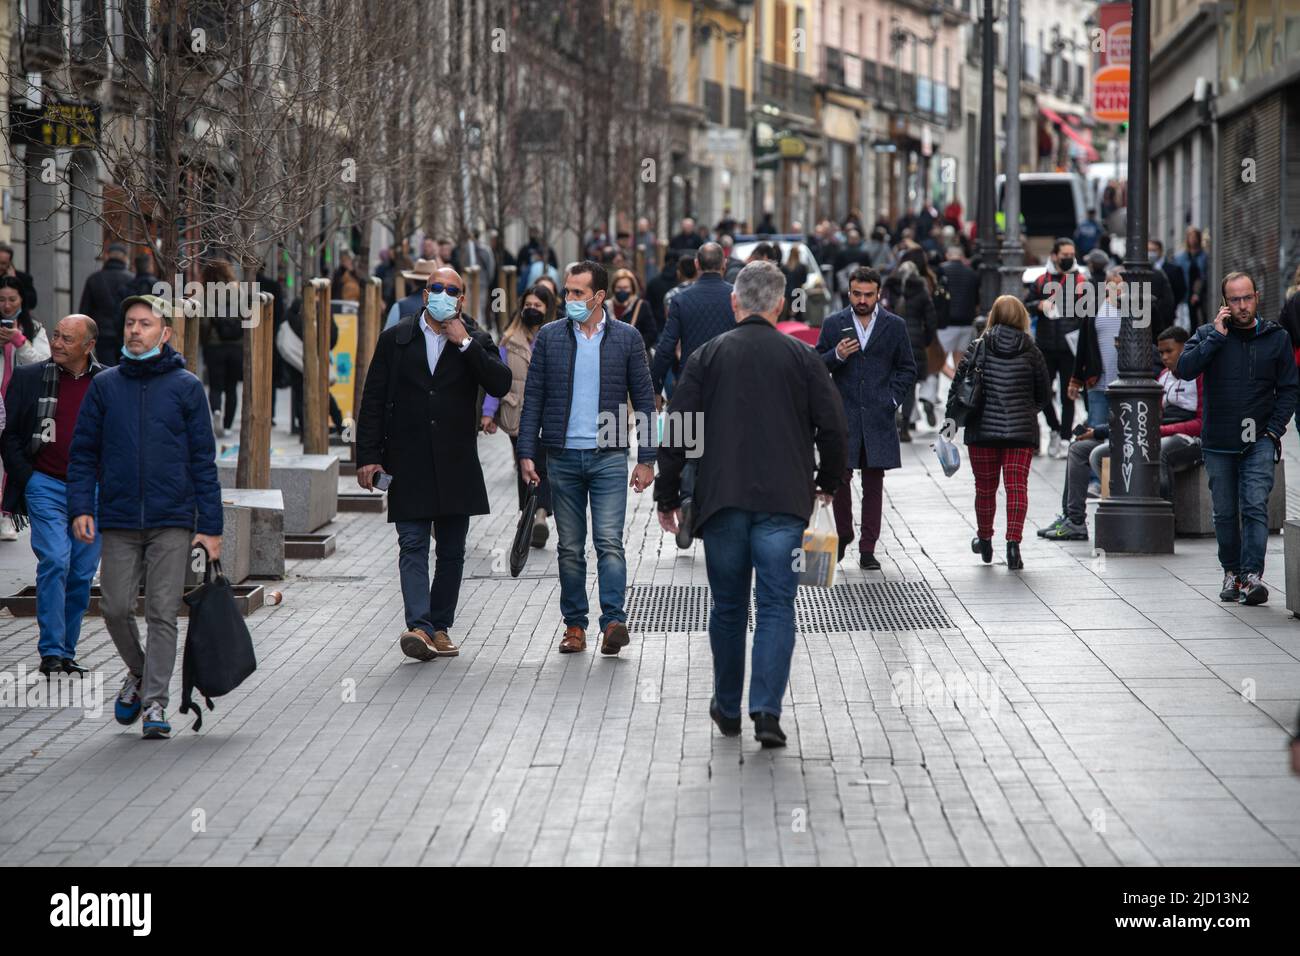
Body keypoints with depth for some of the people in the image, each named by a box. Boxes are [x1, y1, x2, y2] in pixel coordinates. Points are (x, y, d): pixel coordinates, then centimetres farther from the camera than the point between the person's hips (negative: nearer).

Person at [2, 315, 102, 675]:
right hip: (46, 486, -2)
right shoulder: (29, 378, 2)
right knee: (54, 562, -15)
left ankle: (67, 651, 14)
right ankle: (50, 652, -11)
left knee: (82, 574, 4)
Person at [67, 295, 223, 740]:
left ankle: (155, 703, 4)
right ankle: (138, 673, 28)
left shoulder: (186, 387, 2)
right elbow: (83, 452, 9)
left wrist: (210, 527, -3)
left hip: (172, 524, -2)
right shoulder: (105, 385, 7)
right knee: (115, 608, 2)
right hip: (118, 522, 2)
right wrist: (80, 507, -4)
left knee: (163, 615, -2)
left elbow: (203, 461, 2)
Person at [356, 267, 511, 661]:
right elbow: (373, 401, 5)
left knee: (451, 551, 7)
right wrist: (369, 457, -2)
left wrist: (465, 344, -13)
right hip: (408, 462, -1)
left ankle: (440, 628, 15)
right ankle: (419, 627, -21)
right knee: (413, 546, -11)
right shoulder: (395, 339, 5)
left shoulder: (476, 341, 6)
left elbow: (500, 384, -10)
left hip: (456, 463, 2)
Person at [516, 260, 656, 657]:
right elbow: (533, 398, 6)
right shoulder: (549, 337, 6)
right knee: (569, 547, 6)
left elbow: (643, 400, 5)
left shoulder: (626, 338, 3)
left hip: (608, 457, -2)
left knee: (609, 541, -12)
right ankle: (574, 625, 12)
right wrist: (526, 452, -1)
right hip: (562, 457, 2)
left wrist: (646, 459, 0)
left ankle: (613, 621, -17)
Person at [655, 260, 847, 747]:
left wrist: (667, 496, 10)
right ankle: (767, 711, -13)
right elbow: (833, 427, 2)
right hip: (784, 502, -1)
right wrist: (827, 482, 19)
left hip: (721, 502, 1)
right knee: (776, 607, -1)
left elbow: (677, 432, 1)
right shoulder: (803, 357, 3)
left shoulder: (707, 357, 3)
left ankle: (728, 709, 22)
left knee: (728, 607, 13)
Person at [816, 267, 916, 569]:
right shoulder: (833, 324, 6)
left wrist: (893, 399, 1)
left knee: (873, 482, 2)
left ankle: (868, 549, 7)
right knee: (840, 477, -6)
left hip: (879, 417, 1)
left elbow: (907, 369, 13)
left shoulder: (895, 326, 7)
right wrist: (836, 355, -13)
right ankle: (844, 533, 18)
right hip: (843, 415, -1)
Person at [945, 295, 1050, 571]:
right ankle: (1013, 542, -15)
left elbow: (959, 385, -5)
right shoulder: (1030, 351, -1)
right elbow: (1044, 393, 7)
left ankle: (984, 540, 29)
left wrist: (952, 419, 3)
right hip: (1021, 430, -1)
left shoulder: (978, 347, -2)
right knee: (1017, 486, -1)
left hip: (982, 429, 1)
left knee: (985, 486, 14)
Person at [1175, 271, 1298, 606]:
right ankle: (1231, 573, 20)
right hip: (1218, 441, 1)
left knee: (1255, 507, -15)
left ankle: (1252, 575, -20)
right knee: (1225, 513, 7)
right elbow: (1184, 369, -13)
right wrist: (1217, 336, -15)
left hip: (1259, 440, -1)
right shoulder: (1207, 335, 4)